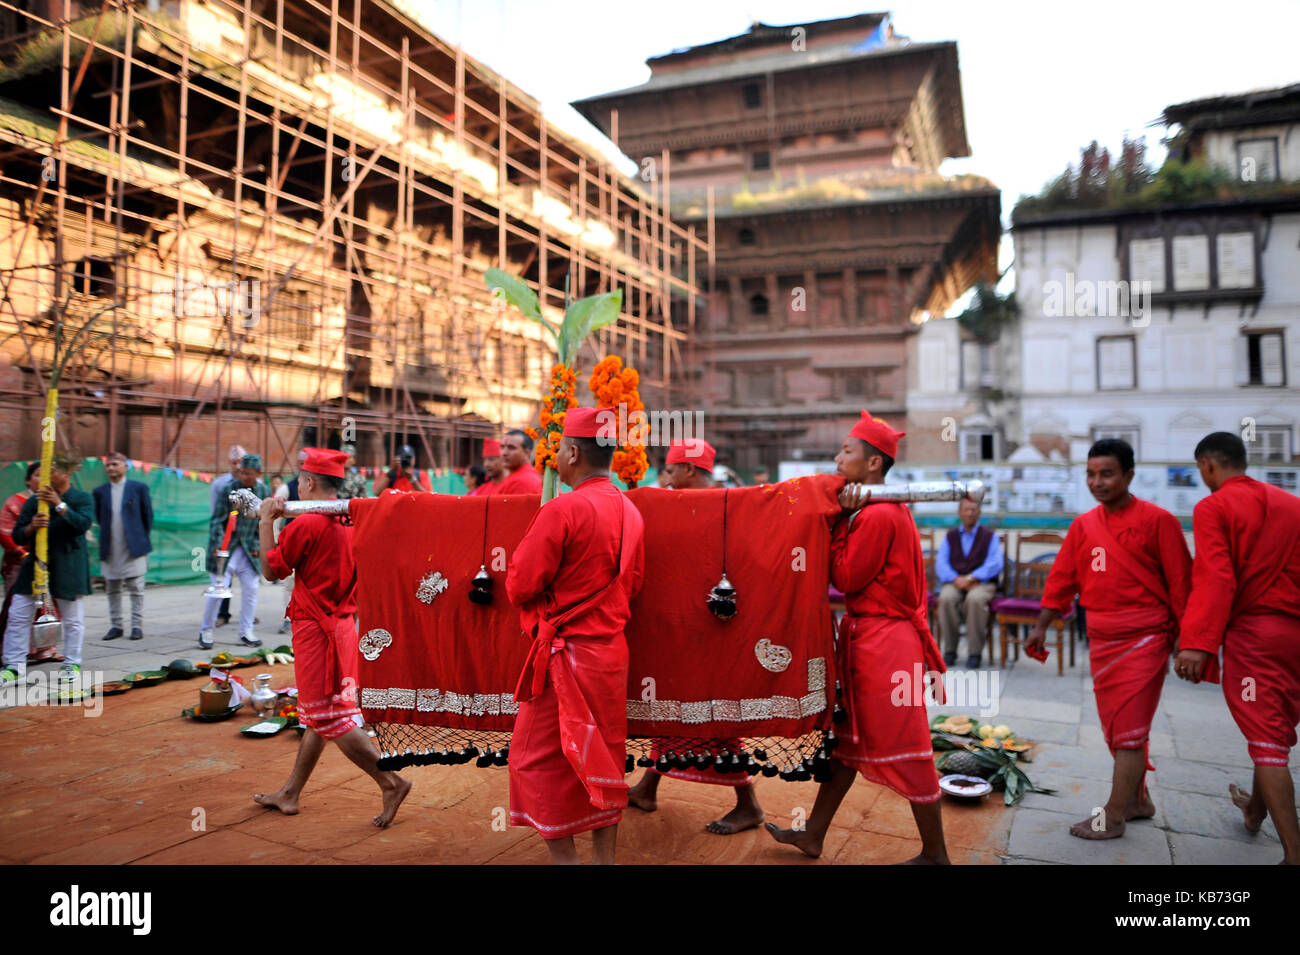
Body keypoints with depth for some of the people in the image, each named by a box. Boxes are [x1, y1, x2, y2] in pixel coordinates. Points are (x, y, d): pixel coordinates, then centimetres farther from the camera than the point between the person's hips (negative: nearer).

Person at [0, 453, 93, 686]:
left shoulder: (82, 499, 0)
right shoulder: (33, 502, 7)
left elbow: (83, 524, -17)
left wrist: (59, 505, -23)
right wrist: (31, 527, -15)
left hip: (68, 567, -3)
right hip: (36, 564, 3)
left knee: (72, 618, 4)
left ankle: (72, 664, 17)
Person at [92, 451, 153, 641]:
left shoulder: (139, 488, 1)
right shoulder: (99, 492, 7)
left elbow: (148, 515, 4)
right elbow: (99, 518, 15)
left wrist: (141, 538, 4)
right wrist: (108, 536, 8)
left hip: (134, 548, -3)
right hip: (110, 550, 3)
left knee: (136, 589, 0)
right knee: (112, 590, 9)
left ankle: (137, 626, 6)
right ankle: (116, 626, 18)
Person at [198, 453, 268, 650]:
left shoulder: (265, 492, 1)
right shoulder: (229, 489, -9)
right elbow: (217, 520, -9)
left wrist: (258, 545, 1)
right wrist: (217, 545, -19)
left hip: (248, 549, 3)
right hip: (225, 546, -3)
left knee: (251, 589, 4)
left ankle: (246, 632, 16)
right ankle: (205, 631, 13)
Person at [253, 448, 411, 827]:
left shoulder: (306, 525, -18)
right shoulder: (352, 522, 5)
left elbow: (271, 570, -7)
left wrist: (266, 521, 0)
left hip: (315, 629, -9)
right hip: (343, 625, 9)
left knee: (330, 717, -2)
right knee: (316, 715, 16)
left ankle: (391, 782, -2)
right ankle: (290, 793, 30)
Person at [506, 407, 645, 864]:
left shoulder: (561, 509, -18)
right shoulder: (630, 511, 5)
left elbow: (520, 586, -15)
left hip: (567, 654, -7)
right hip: (613, 651, 7)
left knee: (538, 758, 7)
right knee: (604, 759, 17)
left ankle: (564, 857, 10)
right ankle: (605, 858, 26)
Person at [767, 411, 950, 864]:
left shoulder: (878, 516, -20)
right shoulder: (888, 509, 11)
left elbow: (846, 578, -16)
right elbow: (855, 572, 11)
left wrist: (838, 522, -11)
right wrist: (843, 517, 2)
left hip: (884, 641, -10)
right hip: (865, 634, 10)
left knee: (903, 748, 2)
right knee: (847, 736, 16)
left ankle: (935, 855, 18)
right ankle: (813, 835, 28)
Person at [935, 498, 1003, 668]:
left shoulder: (990, 536, 10)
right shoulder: (950, 536, 16)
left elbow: (995, 564, -5)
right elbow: (940, 563, 4)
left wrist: (971, 578, -19)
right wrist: (956, 579, -15)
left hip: (982, 583, -2)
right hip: (954, 582, 2)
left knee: (975, 599, -37)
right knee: (946, 598, -33)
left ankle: (975, 652, -25)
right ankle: (950, 650, -20)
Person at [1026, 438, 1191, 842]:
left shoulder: (1156, 520, -8)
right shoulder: (1083, 526, 7)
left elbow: (1179, 582, -6)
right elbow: (1062, 577, 9)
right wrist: (1042, 626, 4)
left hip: (1144, 639, -6)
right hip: (1101, 639, 6)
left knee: (1129, 729, -3)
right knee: (1114, 725, 14)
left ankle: (1114, 816, 5)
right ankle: (1138, 800, 30)